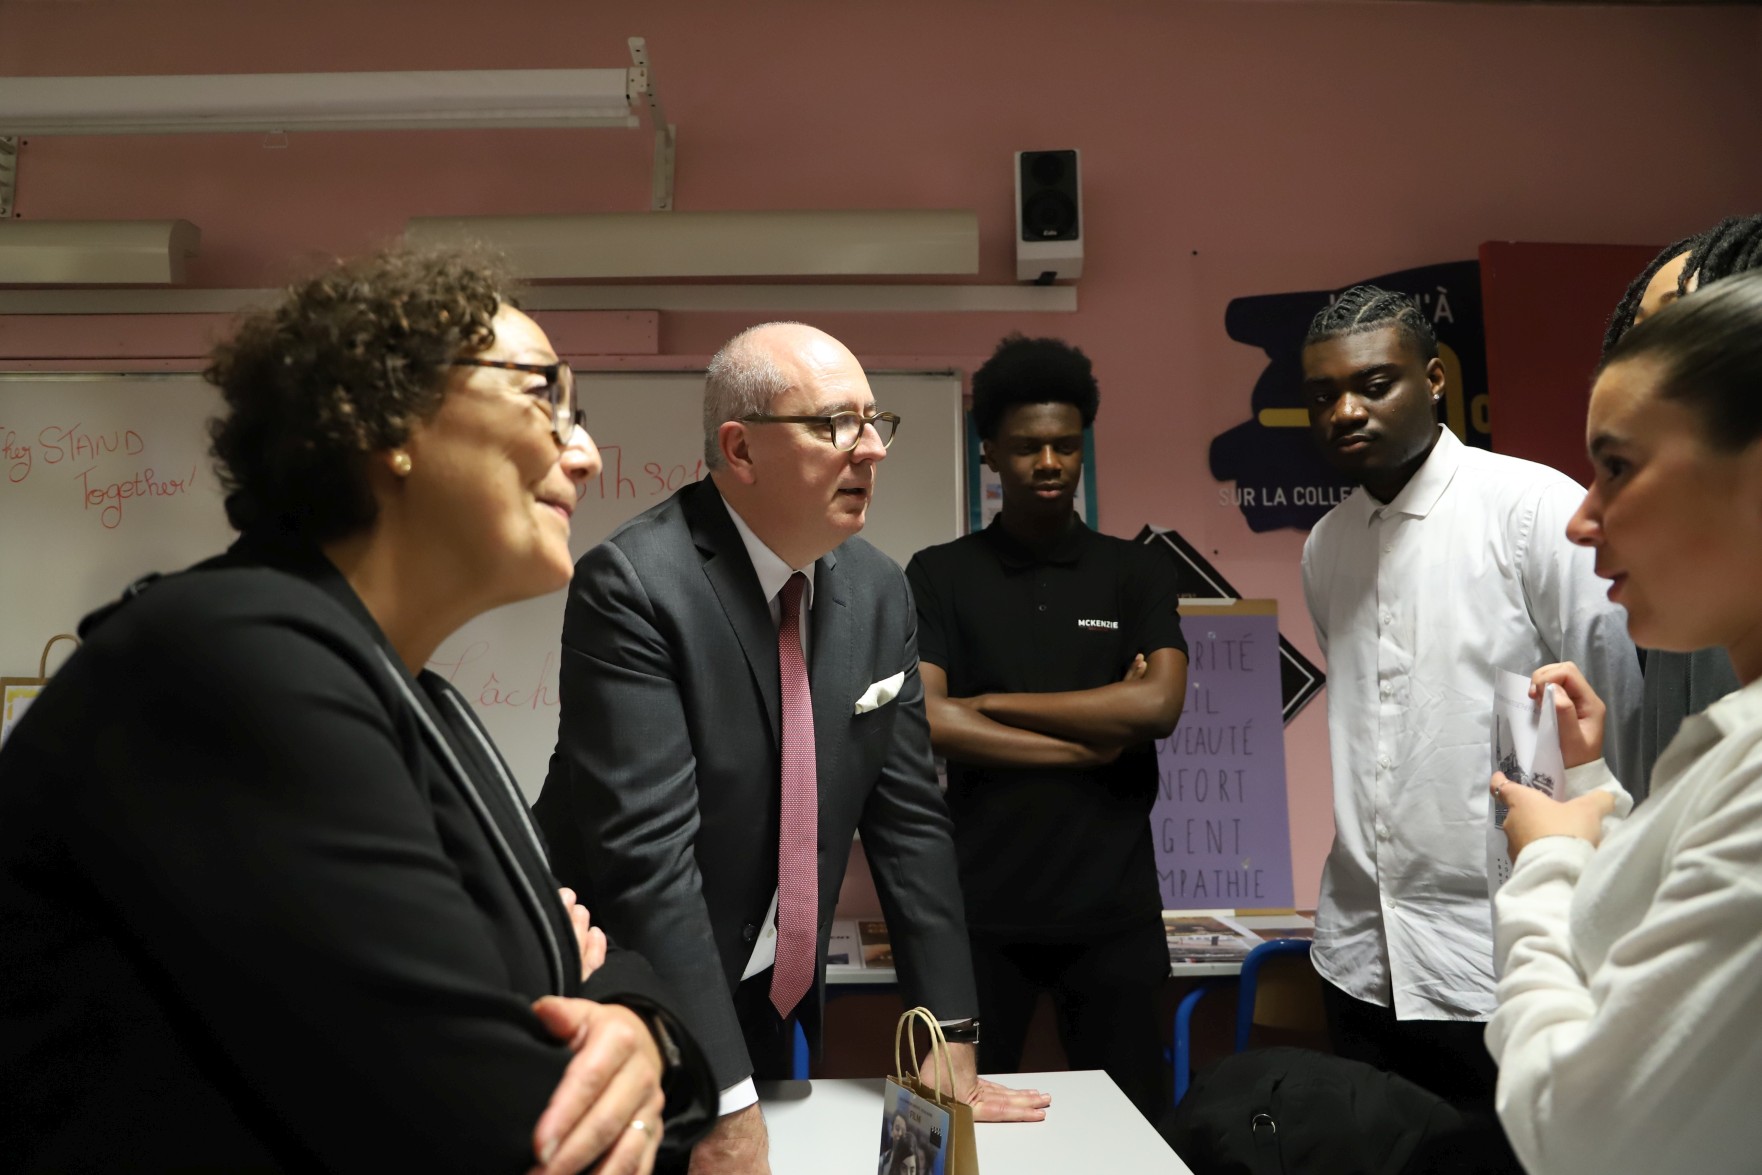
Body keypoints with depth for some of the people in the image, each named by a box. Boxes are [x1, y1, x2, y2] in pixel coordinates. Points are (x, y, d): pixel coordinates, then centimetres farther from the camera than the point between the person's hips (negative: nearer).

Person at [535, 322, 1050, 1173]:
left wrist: (950, 1043, -4)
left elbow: (907, 815, -2)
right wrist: (723, 1106, -29)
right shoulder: (632, 586, -23)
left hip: (773, 999, 6)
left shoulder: (877, 590, -4)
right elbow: (648, 854, -28)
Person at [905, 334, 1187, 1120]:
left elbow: (1158, 706, -11)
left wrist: (992, 704, -10)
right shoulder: (939, 575, 1)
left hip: (1111, 905, 1)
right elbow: (924, 723, -12)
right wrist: (1092, 738, -11)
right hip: (982, 906, -1)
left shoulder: (1137, 573, 4)